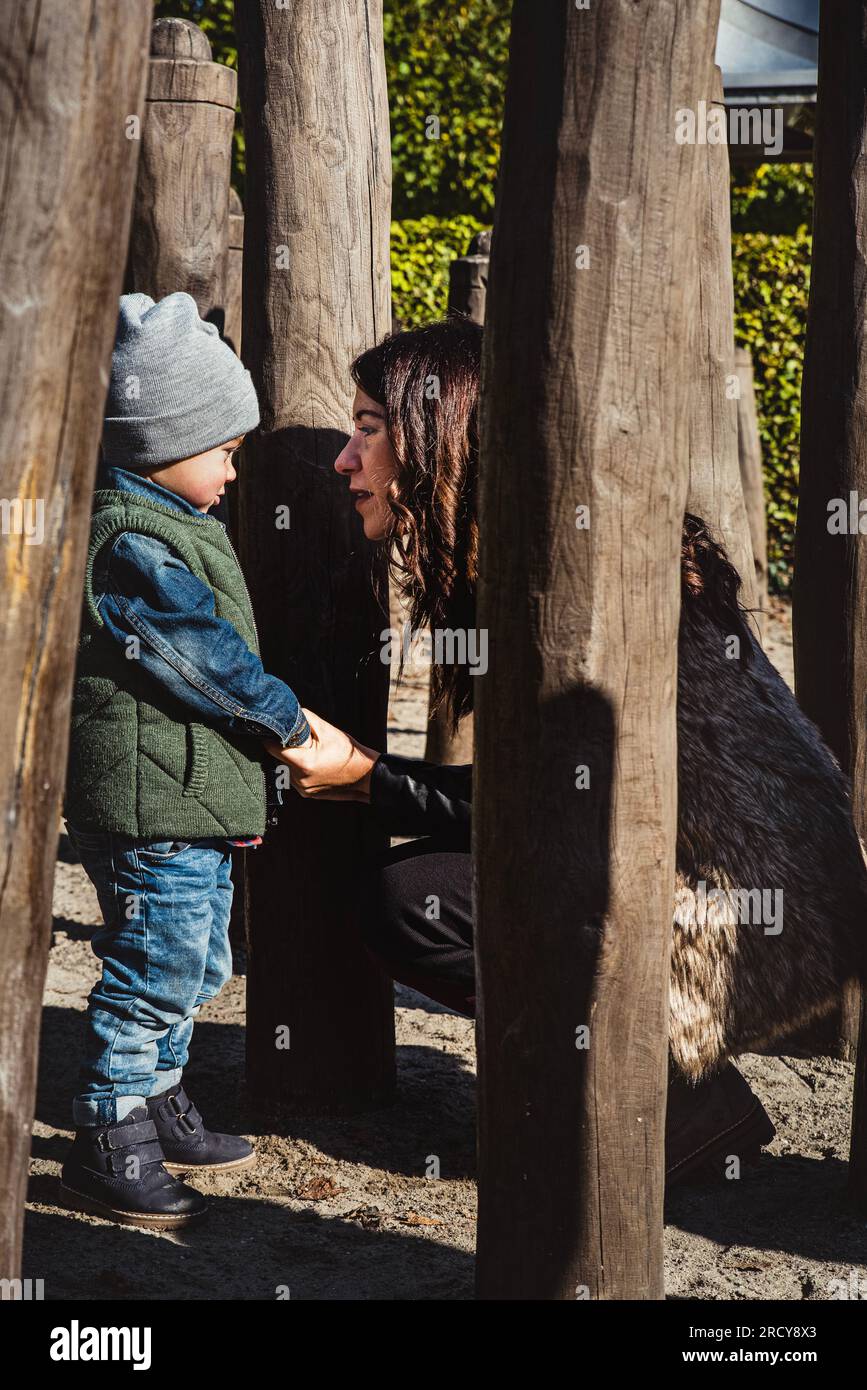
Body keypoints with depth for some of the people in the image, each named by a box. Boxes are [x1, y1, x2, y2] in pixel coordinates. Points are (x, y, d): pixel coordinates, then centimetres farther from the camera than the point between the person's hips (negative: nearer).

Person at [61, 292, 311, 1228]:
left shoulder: (167, 526, 17)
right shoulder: (132, 540, -18)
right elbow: (207, 659, -20)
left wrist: (245, 787, 22)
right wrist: (286, 720, -8)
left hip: (191, 804, 11)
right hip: (152, 807, -11)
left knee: (195, 966, 20)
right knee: (155, 972, -6)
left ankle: (157, 1111, 34)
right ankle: (107, 1151, 3)